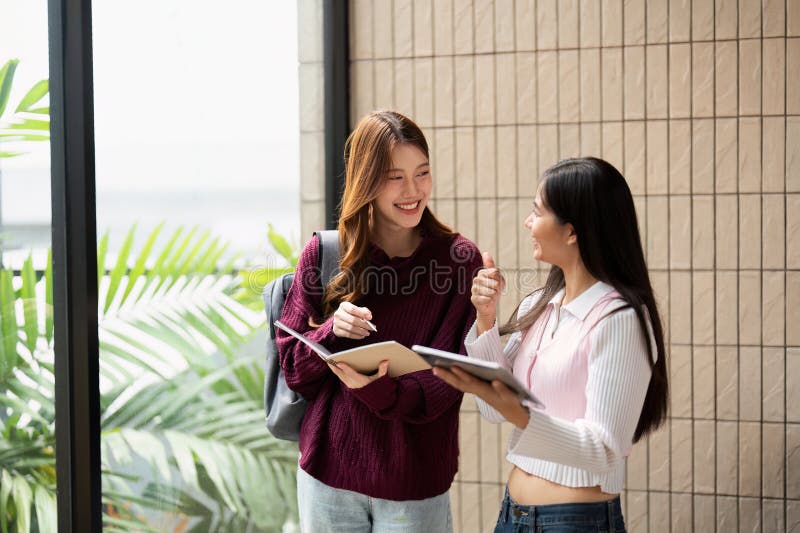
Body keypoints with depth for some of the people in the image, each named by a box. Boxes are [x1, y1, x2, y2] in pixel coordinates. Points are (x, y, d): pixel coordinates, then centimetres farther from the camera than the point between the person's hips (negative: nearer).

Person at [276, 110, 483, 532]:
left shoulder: (459, 260, -5)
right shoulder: (324, 254, -2)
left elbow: (449, 379, -9)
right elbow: (293, 368, 1)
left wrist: (379, 390, -27)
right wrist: (332, 332, -19)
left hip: (415, 479, -1)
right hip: (329, 471, 1)